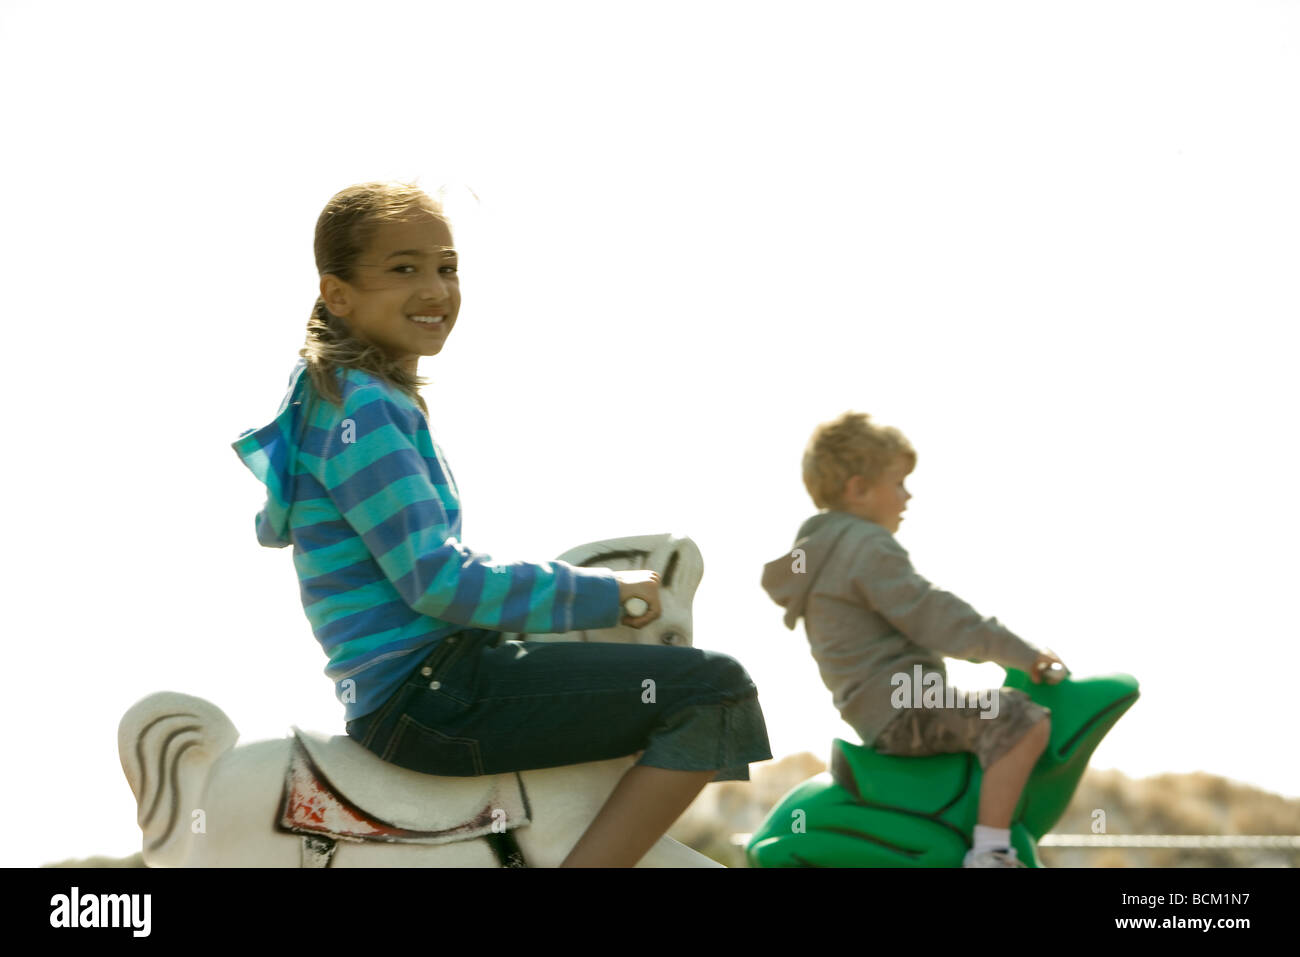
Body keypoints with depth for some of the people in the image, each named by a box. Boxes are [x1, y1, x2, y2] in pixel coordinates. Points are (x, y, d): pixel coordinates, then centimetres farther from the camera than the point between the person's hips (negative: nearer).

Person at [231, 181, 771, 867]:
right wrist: (607, 596, -12)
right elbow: (438, 580, -21)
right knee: (715, 690, -17)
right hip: (424, 696, -11)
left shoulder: (337, 396, 16)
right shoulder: (364, 410, -15)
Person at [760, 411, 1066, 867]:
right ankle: (988, 854, -29)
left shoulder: (820, 551, 21)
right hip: (903, 709, -11)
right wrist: (1022, 654, -14)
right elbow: (933, 617, -19)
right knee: (1022, 721, -25)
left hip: (875, 717, 11)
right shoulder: (869, 548, -12)